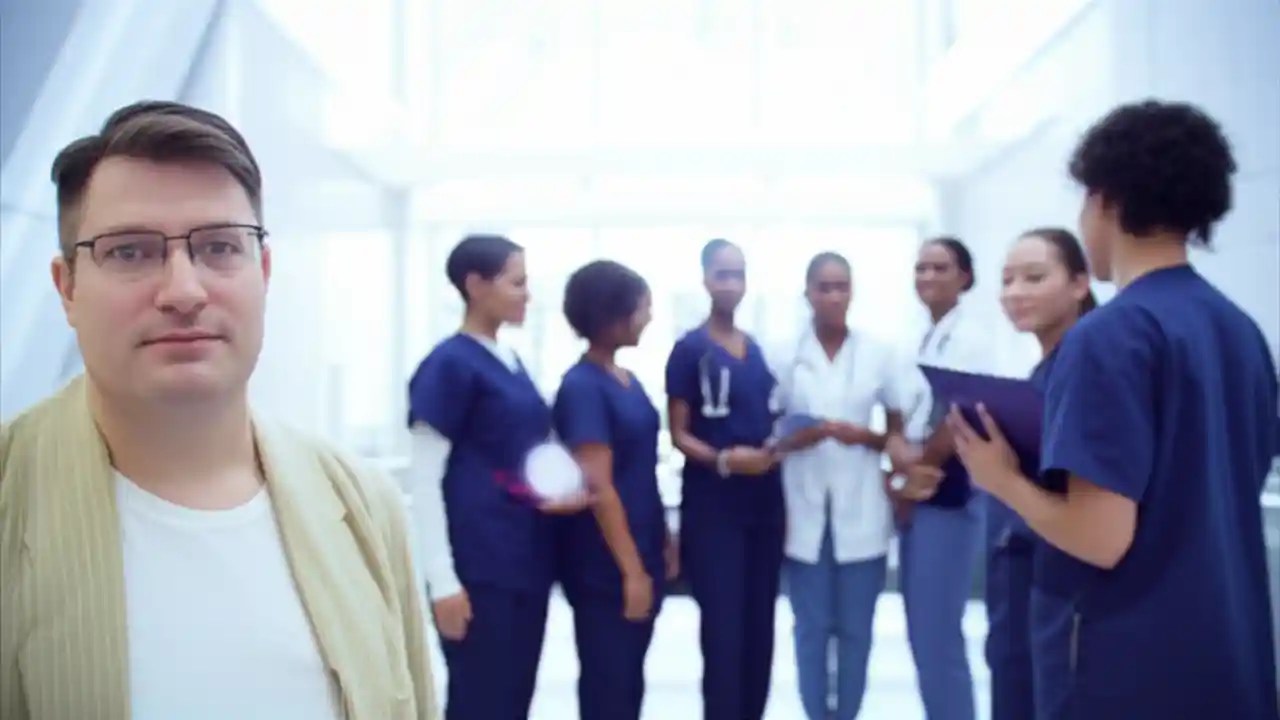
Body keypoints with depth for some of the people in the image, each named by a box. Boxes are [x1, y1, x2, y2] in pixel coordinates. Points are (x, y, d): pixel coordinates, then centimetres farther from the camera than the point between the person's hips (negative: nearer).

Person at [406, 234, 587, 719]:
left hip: (526, 561, 8)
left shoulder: (511, 362, 13)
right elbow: (425, 481, -14)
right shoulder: (449, 364, -11)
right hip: (479, 568, -8)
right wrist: (443, 580, -17)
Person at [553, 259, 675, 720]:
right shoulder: (582, 387, -17)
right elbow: (598, 488, -20)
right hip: (605, 566, -8)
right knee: (607, 682, 3)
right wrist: (630, 568, -19)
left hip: (642, 556, 8)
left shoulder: (628, 380, 10)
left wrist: (662, 545, 15)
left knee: (629, 679, 16)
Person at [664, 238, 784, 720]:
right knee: (723, 632, -4)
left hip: (764, 502, 6)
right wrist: (724, 459, -23)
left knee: (760, 630, 10)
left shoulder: (759, 350, 13)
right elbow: (679, 434, -8)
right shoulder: (689, 349, -4)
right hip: (712, 506, -6)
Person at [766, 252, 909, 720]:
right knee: (811, 628, 6)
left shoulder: (878, 354, 3)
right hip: (806, 512, 0)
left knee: (855, 628, 7)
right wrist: (796, 438, -16)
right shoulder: (786, 357, 2)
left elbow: (898, 432, 7)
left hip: (861, 512, 1)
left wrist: (864, 436, -14)